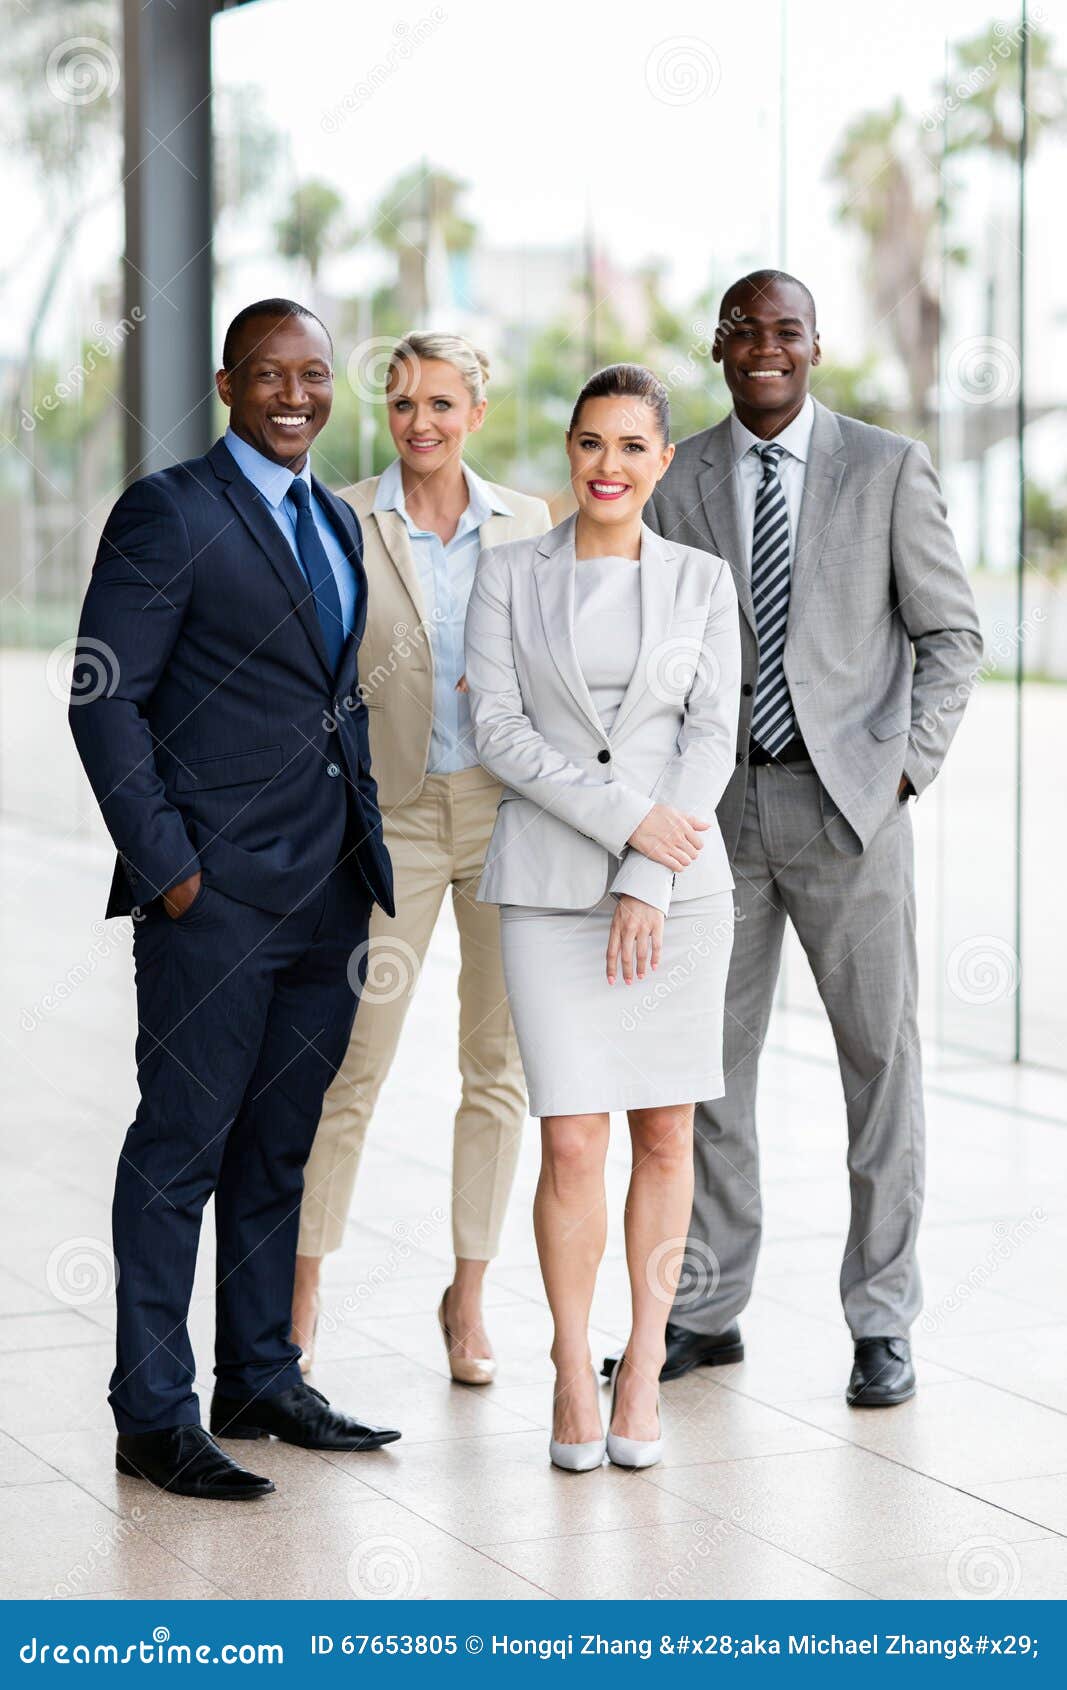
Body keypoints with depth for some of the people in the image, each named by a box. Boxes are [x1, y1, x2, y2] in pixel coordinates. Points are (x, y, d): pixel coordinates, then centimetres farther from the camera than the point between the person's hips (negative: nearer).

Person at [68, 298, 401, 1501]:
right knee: (182, 1147, -2)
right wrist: (166, 865, -15)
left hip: (329, 896, 7)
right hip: (217, 896, -7)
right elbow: (104, 701, -10)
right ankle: (154, 1418, 6)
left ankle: (262, 1381, 24)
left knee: (280, 1148, 14)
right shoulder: (168, 513, -7)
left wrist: (367, 842, 14)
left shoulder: (337, 523, 16)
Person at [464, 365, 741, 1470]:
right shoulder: (508, 574, 5)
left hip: (679, 879, 1)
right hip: (548, 882, -1)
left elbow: (712, 737, 0)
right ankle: (572, 1372, 9)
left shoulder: (701, 581, 7)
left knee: (665, 1133, 4)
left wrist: (647, 885, -10)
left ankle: (643, 1370, 16)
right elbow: (497, 728, -3)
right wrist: (622, 815, -14)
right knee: (572, 1141, -7)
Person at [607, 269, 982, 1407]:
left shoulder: (888, 468, 2)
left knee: (881, 1059, 2)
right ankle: (706, 1310, 19)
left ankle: (882, 1323, 12)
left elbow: (949, 632, 4)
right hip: (716, 804, 2)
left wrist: (909, 761, -6)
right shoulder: (672, 481, 7)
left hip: (848, 799, -2)